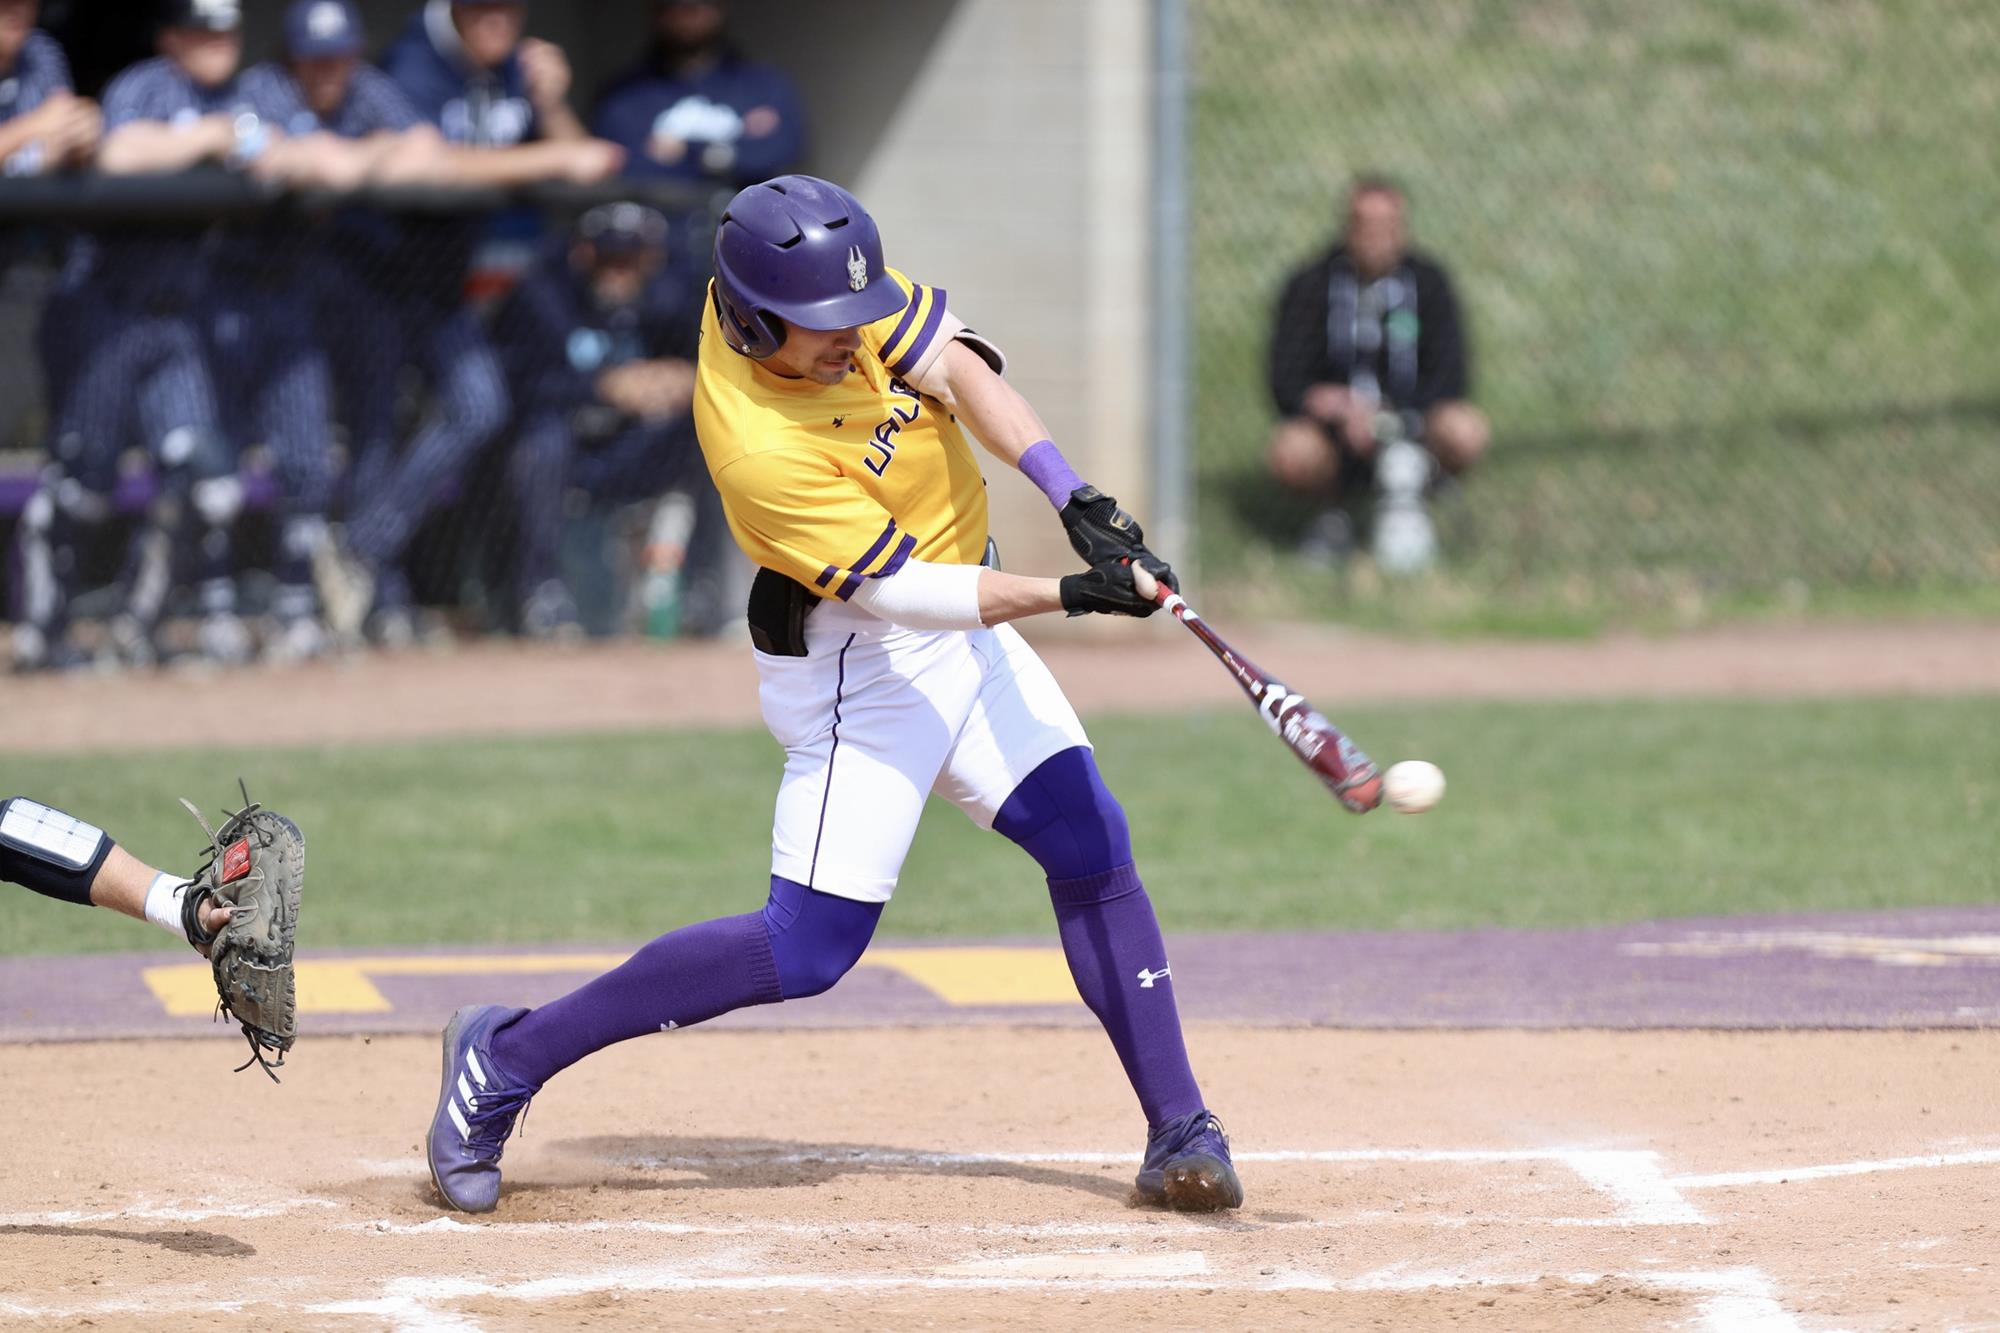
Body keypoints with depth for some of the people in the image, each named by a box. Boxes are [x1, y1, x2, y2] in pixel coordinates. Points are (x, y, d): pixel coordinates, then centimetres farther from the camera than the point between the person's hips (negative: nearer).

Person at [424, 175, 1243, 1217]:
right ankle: (507, 1060, 0)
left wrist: (1073, 500, -27)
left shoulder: (826, 288, -12)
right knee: (809, 949, -10)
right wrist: (1068, 596, -33)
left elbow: (956, 369, -14)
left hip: (963, 627, 8)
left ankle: (1180, 1132, 9)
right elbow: (896, 590, -28)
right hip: (859, 658, -8)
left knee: (1093, 847, 2)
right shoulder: (759, 449, -32)